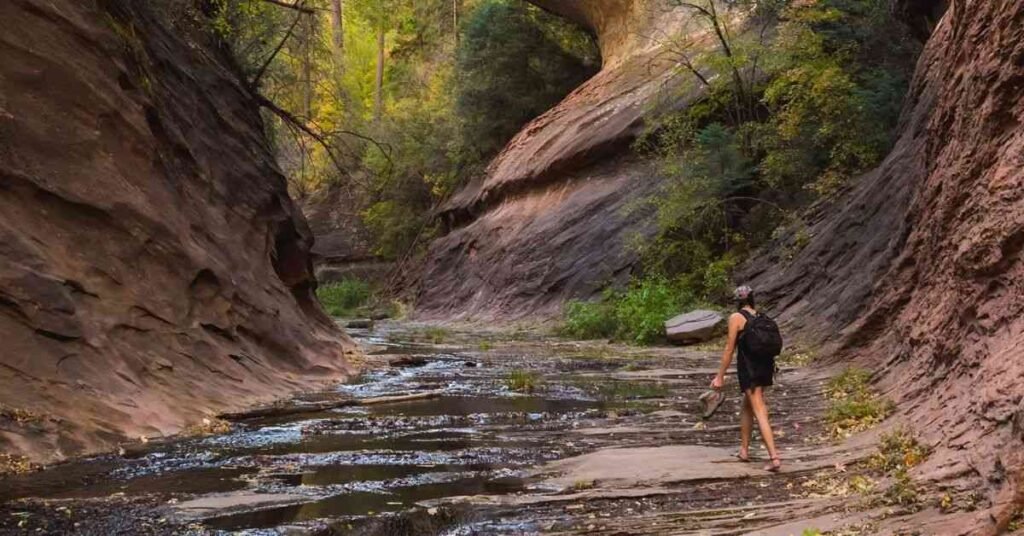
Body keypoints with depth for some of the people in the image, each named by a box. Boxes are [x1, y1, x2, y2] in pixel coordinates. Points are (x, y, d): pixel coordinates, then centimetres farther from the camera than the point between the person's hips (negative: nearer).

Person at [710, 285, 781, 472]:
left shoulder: (736, 317, -8)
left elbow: (729, 349, -9)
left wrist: (720, 376, -4)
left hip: (748, 368, -7)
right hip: (766, 366, 7)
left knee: (760, 413, -8)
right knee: (747, 407, 23)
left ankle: (774, 458, -16)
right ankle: (744, 450, 33)